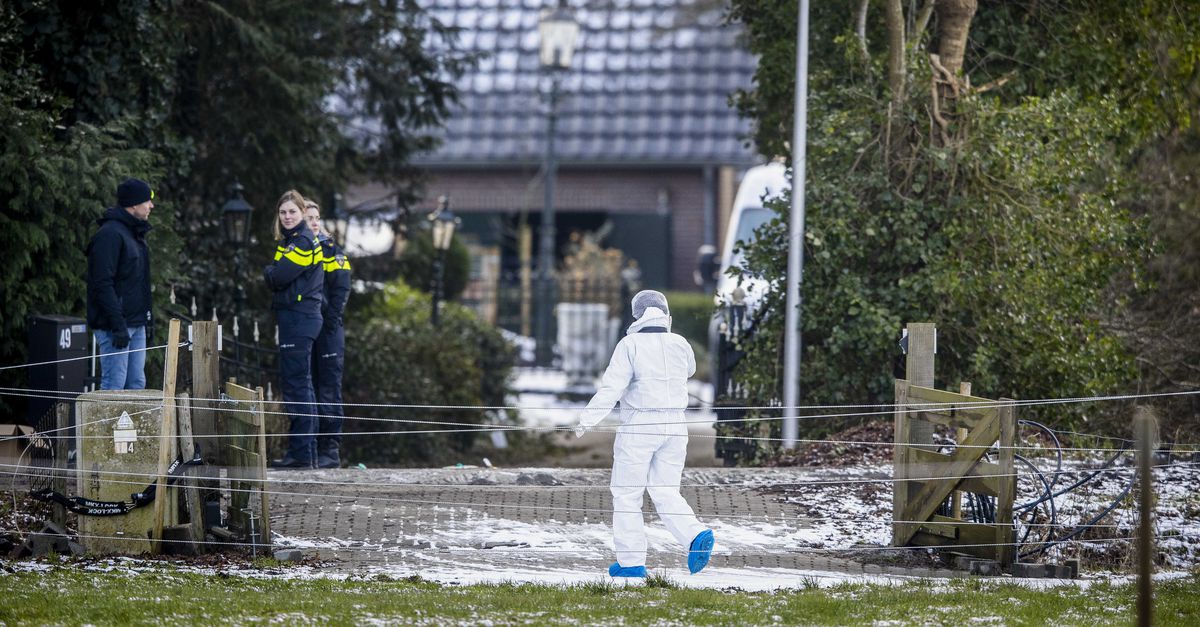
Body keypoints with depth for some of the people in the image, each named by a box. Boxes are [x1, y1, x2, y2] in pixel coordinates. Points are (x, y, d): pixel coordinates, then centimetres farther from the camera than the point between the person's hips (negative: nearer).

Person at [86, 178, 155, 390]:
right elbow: (103, 284, -21)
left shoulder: (135, 234, 16)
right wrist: (118, 325, -23)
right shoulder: (110, 235, -15)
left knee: (136, 384, 10)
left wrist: (146, 318, 18)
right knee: (114, 385, -8)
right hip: (116, 325, -10)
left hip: (136, 324, 10)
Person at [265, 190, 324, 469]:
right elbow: (275, 277, 18)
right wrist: (274, 273, -2)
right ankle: (308, 453, 17)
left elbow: (278, 277, -19)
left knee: (296, 384, -10)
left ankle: (301, 453, -11)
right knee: (301, 385, 13)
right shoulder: (291, 240, 19)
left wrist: (269, 271, 0)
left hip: (299, 318, -11)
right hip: (301, 318, 11)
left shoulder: (303, 242, -12)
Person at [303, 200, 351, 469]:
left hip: (328, 329, -4)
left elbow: (341, 290, -4)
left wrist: (328, 320, -12)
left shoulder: (331, 251, 2)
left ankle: (331, 449, -7)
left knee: (329, 389, -6)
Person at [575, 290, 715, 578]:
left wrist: (587, 419, -14)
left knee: (627, 494, 5)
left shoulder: (630, 345, -8)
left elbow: (612, 387, -16)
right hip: (674, 425, 5)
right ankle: (695, 535, -13)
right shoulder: (679, 344, 5)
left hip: (640, 425, -5)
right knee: (665, 492, 12)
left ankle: (631, 561, 6)